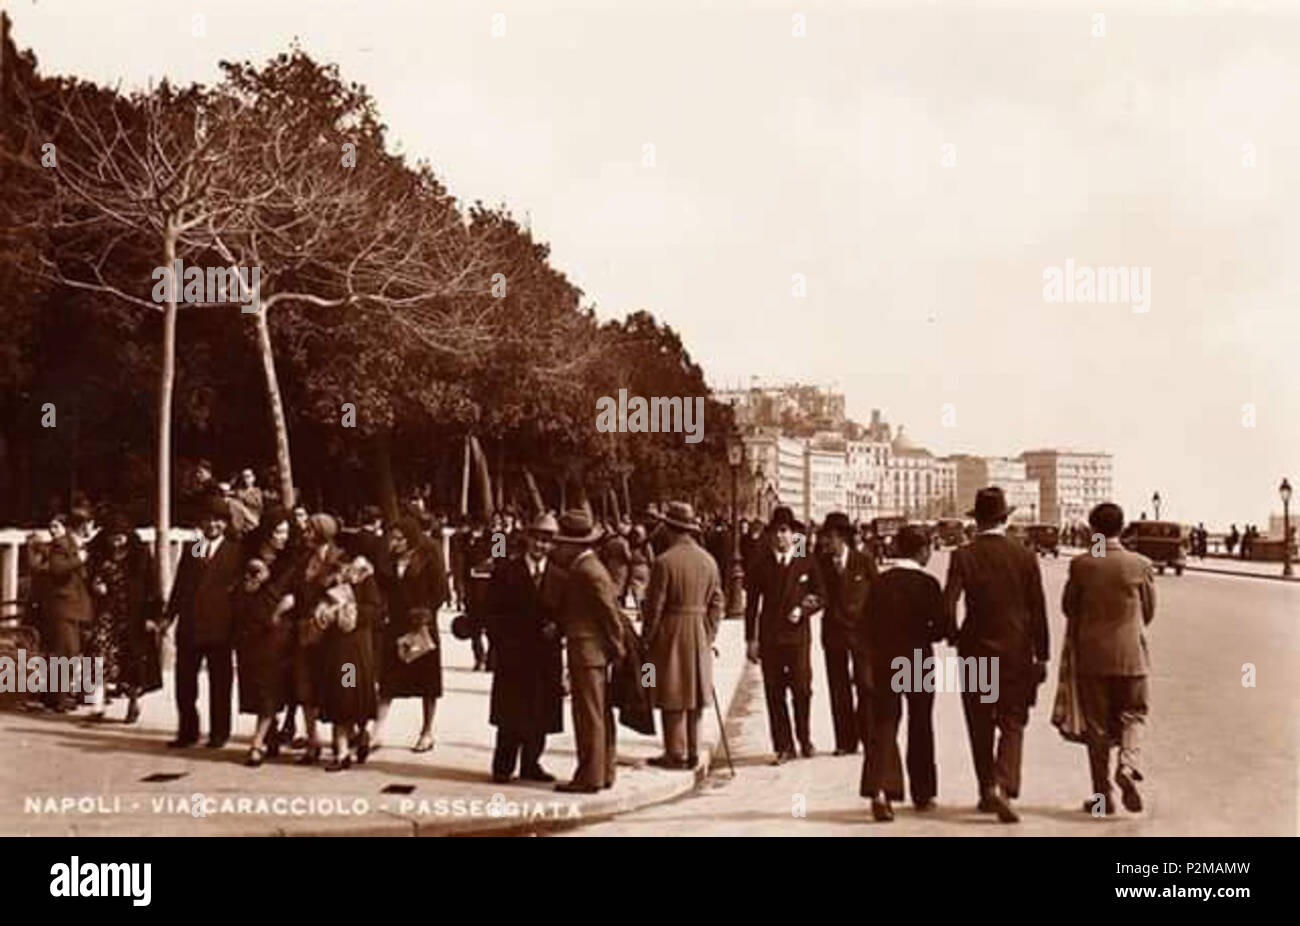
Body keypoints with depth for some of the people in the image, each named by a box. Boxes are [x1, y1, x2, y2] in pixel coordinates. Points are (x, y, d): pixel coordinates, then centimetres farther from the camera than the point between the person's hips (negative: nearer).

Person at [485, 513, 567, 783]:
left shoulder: (559, 578, 8)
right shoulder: (505, 572, 2)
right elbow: (492, 614, 0)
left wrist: (555, 628, -12)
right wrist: (500, 644, -8)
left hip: (545, 657, 3)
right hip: (513, 654, -2)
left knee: (540, 715, 6)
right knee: (510, 715, 0)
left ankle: (531, 765, 19)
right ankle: (503, 766, 11)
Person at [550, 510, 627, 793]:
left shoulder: (587, 571, -18)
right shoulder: (586, 567, 14)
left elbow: (610, 612, -17)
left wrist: (617, 649, -9)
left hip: (587, 651, -10)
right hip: (595, 651, 10)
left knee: (589, 715, -5)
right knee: (600, 714, 14)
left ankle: (589, 777, 1)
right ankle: (604, 772, 21)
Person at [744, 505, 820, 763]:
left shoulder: (807, 562, 3)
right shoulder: (761, 563, 4)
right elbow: (751, 602, 5)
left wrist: (803, 609, -9)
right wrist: (751, 639, 0)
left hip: (798, 635, -1)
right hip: (769, 636, 1)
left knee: (802, 689, 1)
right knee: (774, 693, 2)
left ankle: (804, 739, 23)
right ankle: (784, 746, 11)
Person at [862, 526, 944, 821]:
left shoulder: (879, 582, 1)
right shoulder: (927, 583, -8)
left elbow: (870, 626, 2)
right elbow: (938, 629, -8)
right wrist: (920, 635, 11)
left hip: (884, 661, 2)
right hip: (918, 661, -2)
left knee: (884, 724, 0)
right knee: (920, 726, 13)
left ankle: (879, 789, -19)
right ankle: (922, 794, 24)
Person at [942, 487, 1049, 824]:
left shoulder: (962, 556, -7)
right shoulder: (1025, 557, -3)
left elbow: (948, 606, -14)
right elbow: (1038, 611, -1)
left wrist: (954, 638, 5)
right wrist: (1041, 656, 6)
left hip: (976, 651, 0)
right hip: (1016, 653, 0)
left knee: (980, 727, 13)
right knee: (1013, 724, 6)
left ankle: (987, 791, 22)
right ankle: (1003, 786, -13)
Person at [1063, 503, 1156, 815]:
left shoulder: (1081, 564, -7)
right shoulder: (1140, 564, -5)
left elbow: (1068, 607, 3)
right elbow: (1149, 611, 6)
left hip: (1091, 655, 0)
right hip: (1131, 654, 0)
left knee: (1096, 725, 8)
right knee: (1132, 716, 14)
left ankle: (1102, 795, 11)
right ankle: (1128, 764, -13)